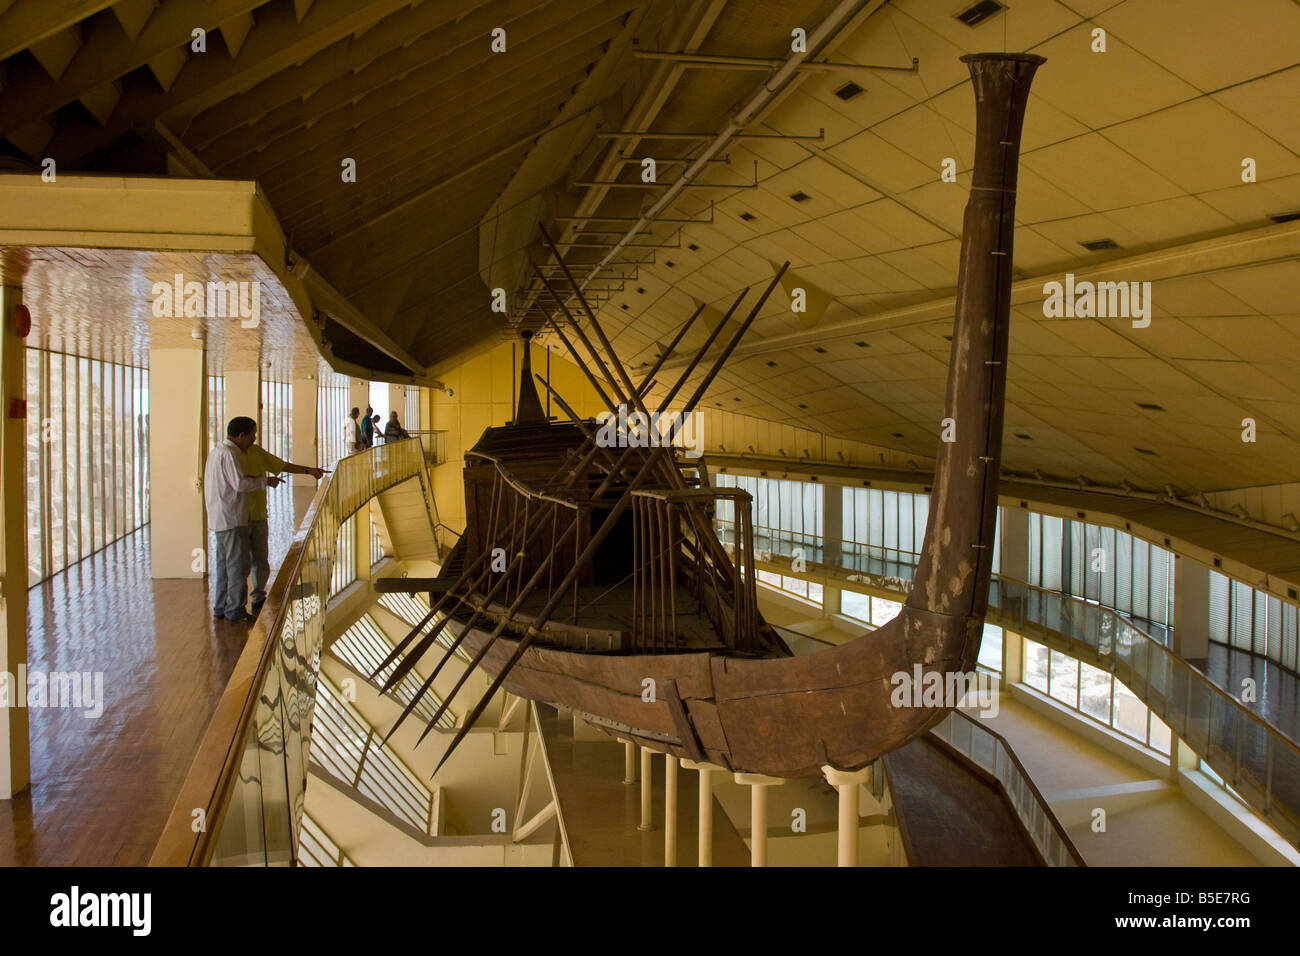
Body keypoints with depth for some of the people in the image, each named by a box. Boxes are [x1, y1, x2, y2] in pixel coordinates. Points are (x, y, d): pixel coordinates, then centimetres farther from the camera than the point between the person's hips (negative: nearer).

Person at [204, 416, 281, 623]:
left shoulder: (216, 451, 16)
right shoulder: (229, 454, -16)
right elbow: (240, 482, -22)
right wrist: (265, 482, -12)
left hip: (219, 518, 10)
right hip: (232, 519, -10)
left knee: (224, 563, 15)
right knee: (238, 564, -6)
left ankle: (220, 606, 20)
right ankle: (235, 609, -2)